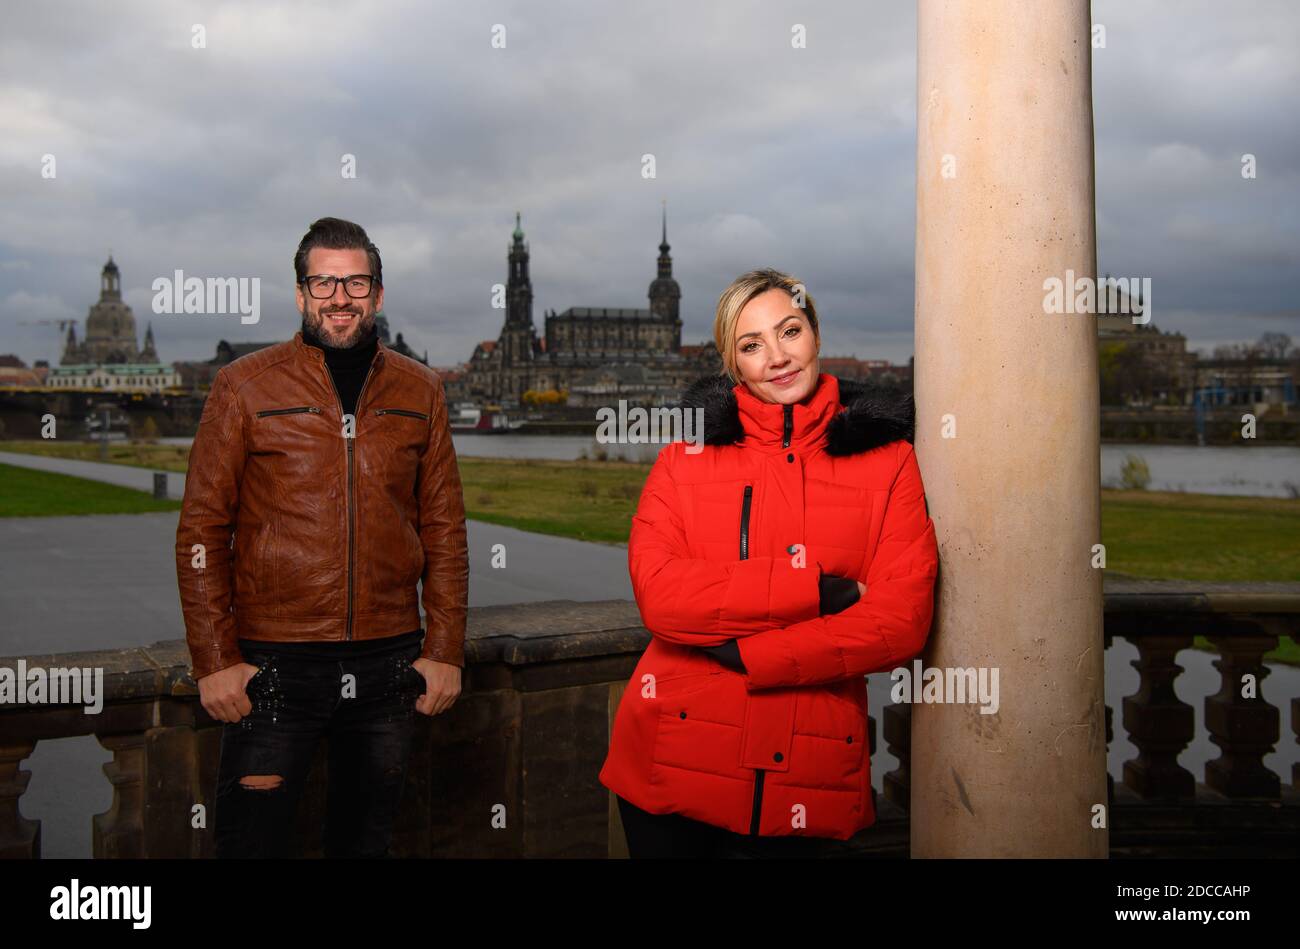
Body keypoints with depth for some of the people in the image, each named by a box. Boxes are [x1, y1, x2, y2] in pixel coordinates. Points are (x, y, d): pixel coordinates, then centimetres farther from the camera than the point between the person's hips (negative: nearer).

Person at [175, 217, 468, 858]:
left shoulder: (419, 392, 7)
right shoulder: (246, 386, 0)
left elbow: (444, 531, 8)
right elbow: (201, 532, -1)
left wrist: (445, 651, 2)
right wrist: (214, 659, -7)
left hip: (388, 661, 3)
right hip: (273, 661, -2)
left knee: (366, 838, 15)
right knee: (252, 838, 3)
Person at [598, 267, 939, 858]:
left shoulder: (886, 459, 2)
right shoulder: (690, 452, 3)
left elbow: (902, 620, -9)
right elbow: (658, 595, -13)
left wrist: (745, 654, -15)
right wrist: (816, 589, -18)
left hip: (806, 781, 0)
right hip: (673, 765, 0)